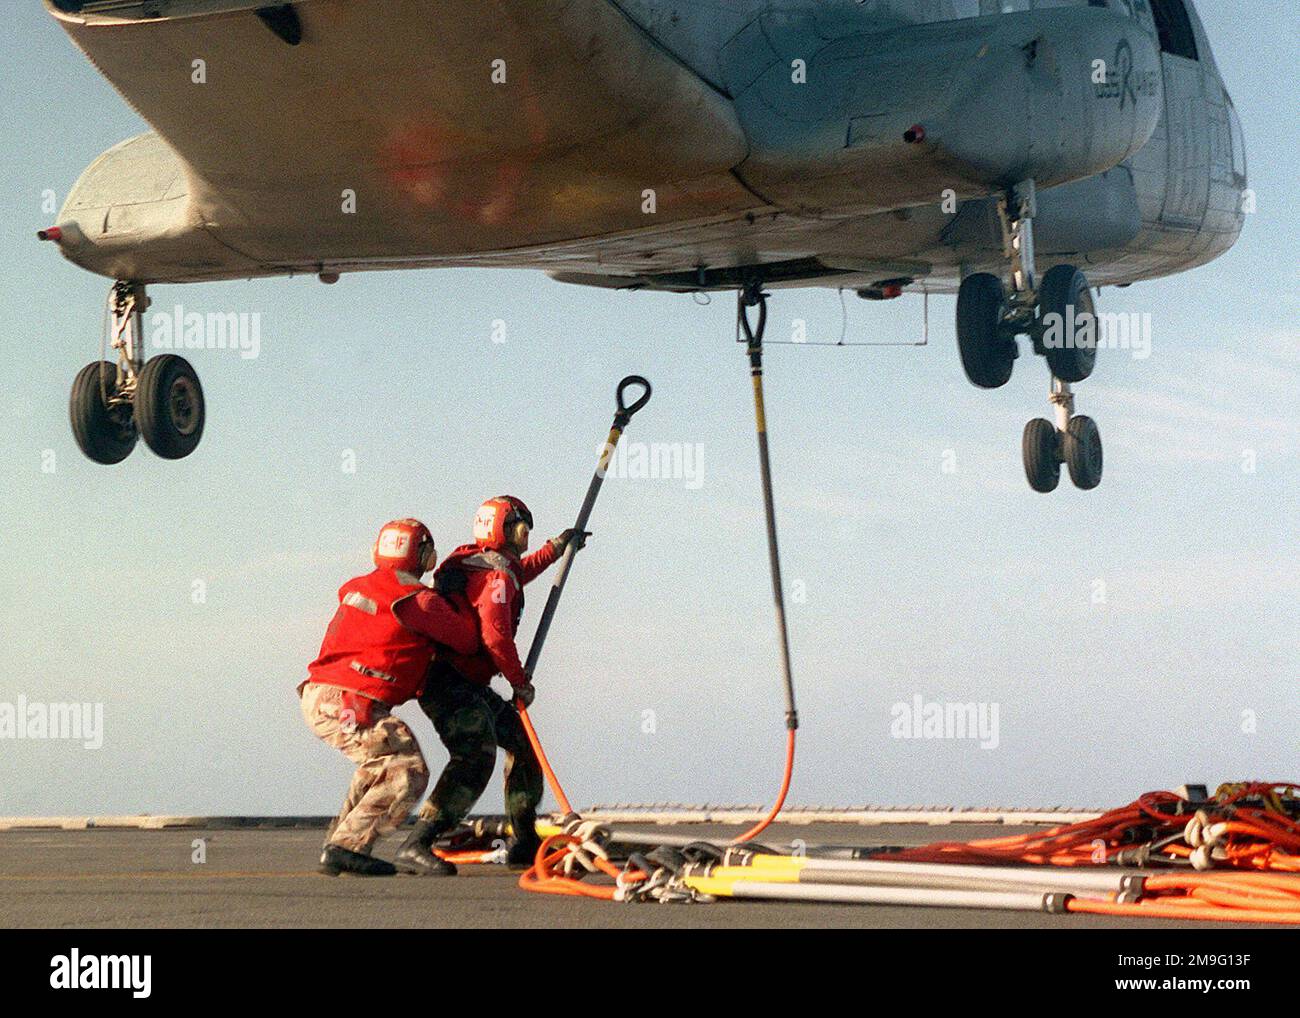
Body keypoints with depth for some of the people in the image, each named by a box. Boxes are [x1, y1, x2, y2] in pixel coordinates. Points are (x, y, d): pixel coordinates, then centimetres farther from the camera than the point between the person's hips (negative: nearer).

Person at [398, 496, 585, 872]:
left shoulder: (480, 562, 18)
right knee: (476, 756, -27)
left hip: (469, 685, 11)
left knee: (522, 743, 18)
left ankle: (525, 845, 26)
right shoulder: (496, 574, -14)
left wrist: (554, 549, 48)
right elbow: (495, 636, -24)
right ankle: (419, 844, -33)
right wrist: (521, 682, -13)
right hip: (450, 683, -11)